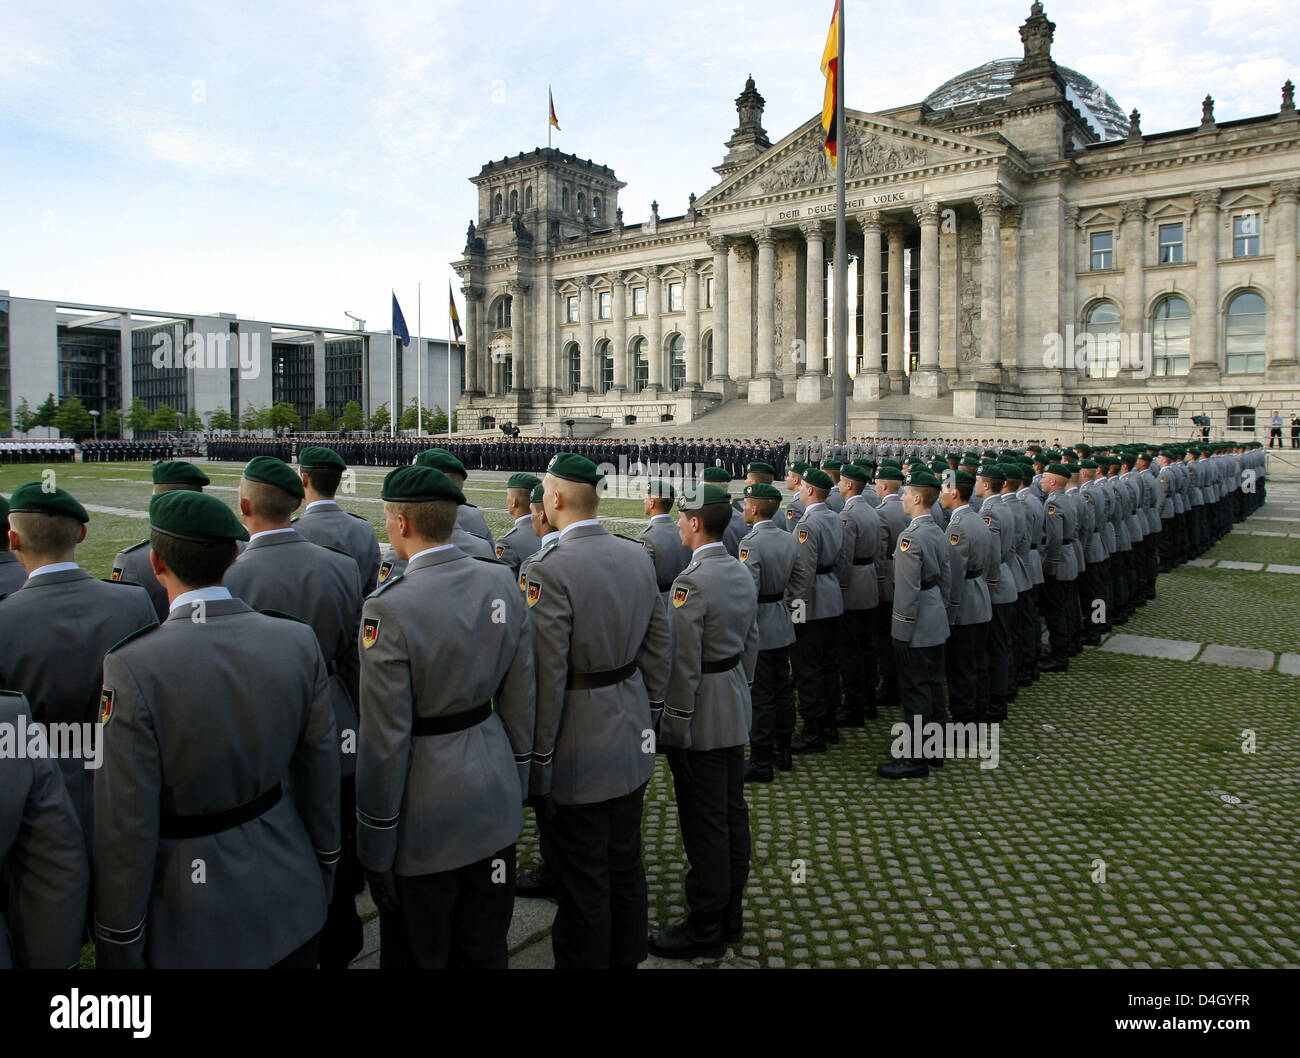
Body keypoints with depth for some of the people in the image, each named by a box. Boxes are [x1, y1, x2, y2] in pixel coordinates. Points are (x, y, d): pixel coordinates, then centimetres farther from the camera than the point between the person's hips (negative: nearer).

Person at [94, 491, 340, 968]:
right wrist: (322, 879, 14)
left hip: (193, 925, -3)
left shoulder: (132, 668, -23)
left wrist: (117, 950, -2)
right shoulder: (299, 641, -11)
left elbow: (127, 828, -17)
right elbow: (321, 773, -1)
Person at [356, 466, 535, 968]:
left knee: (419, 954, 17)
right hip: (494, 800, 6)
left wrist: (375, 847, -7)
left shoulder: (390, 609, -22)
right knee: (486, 950, 22)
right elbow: (521, 698, 4)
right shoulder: (500, 581, -4)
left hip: (426, 819, -5)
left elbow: (385, 742, -19)